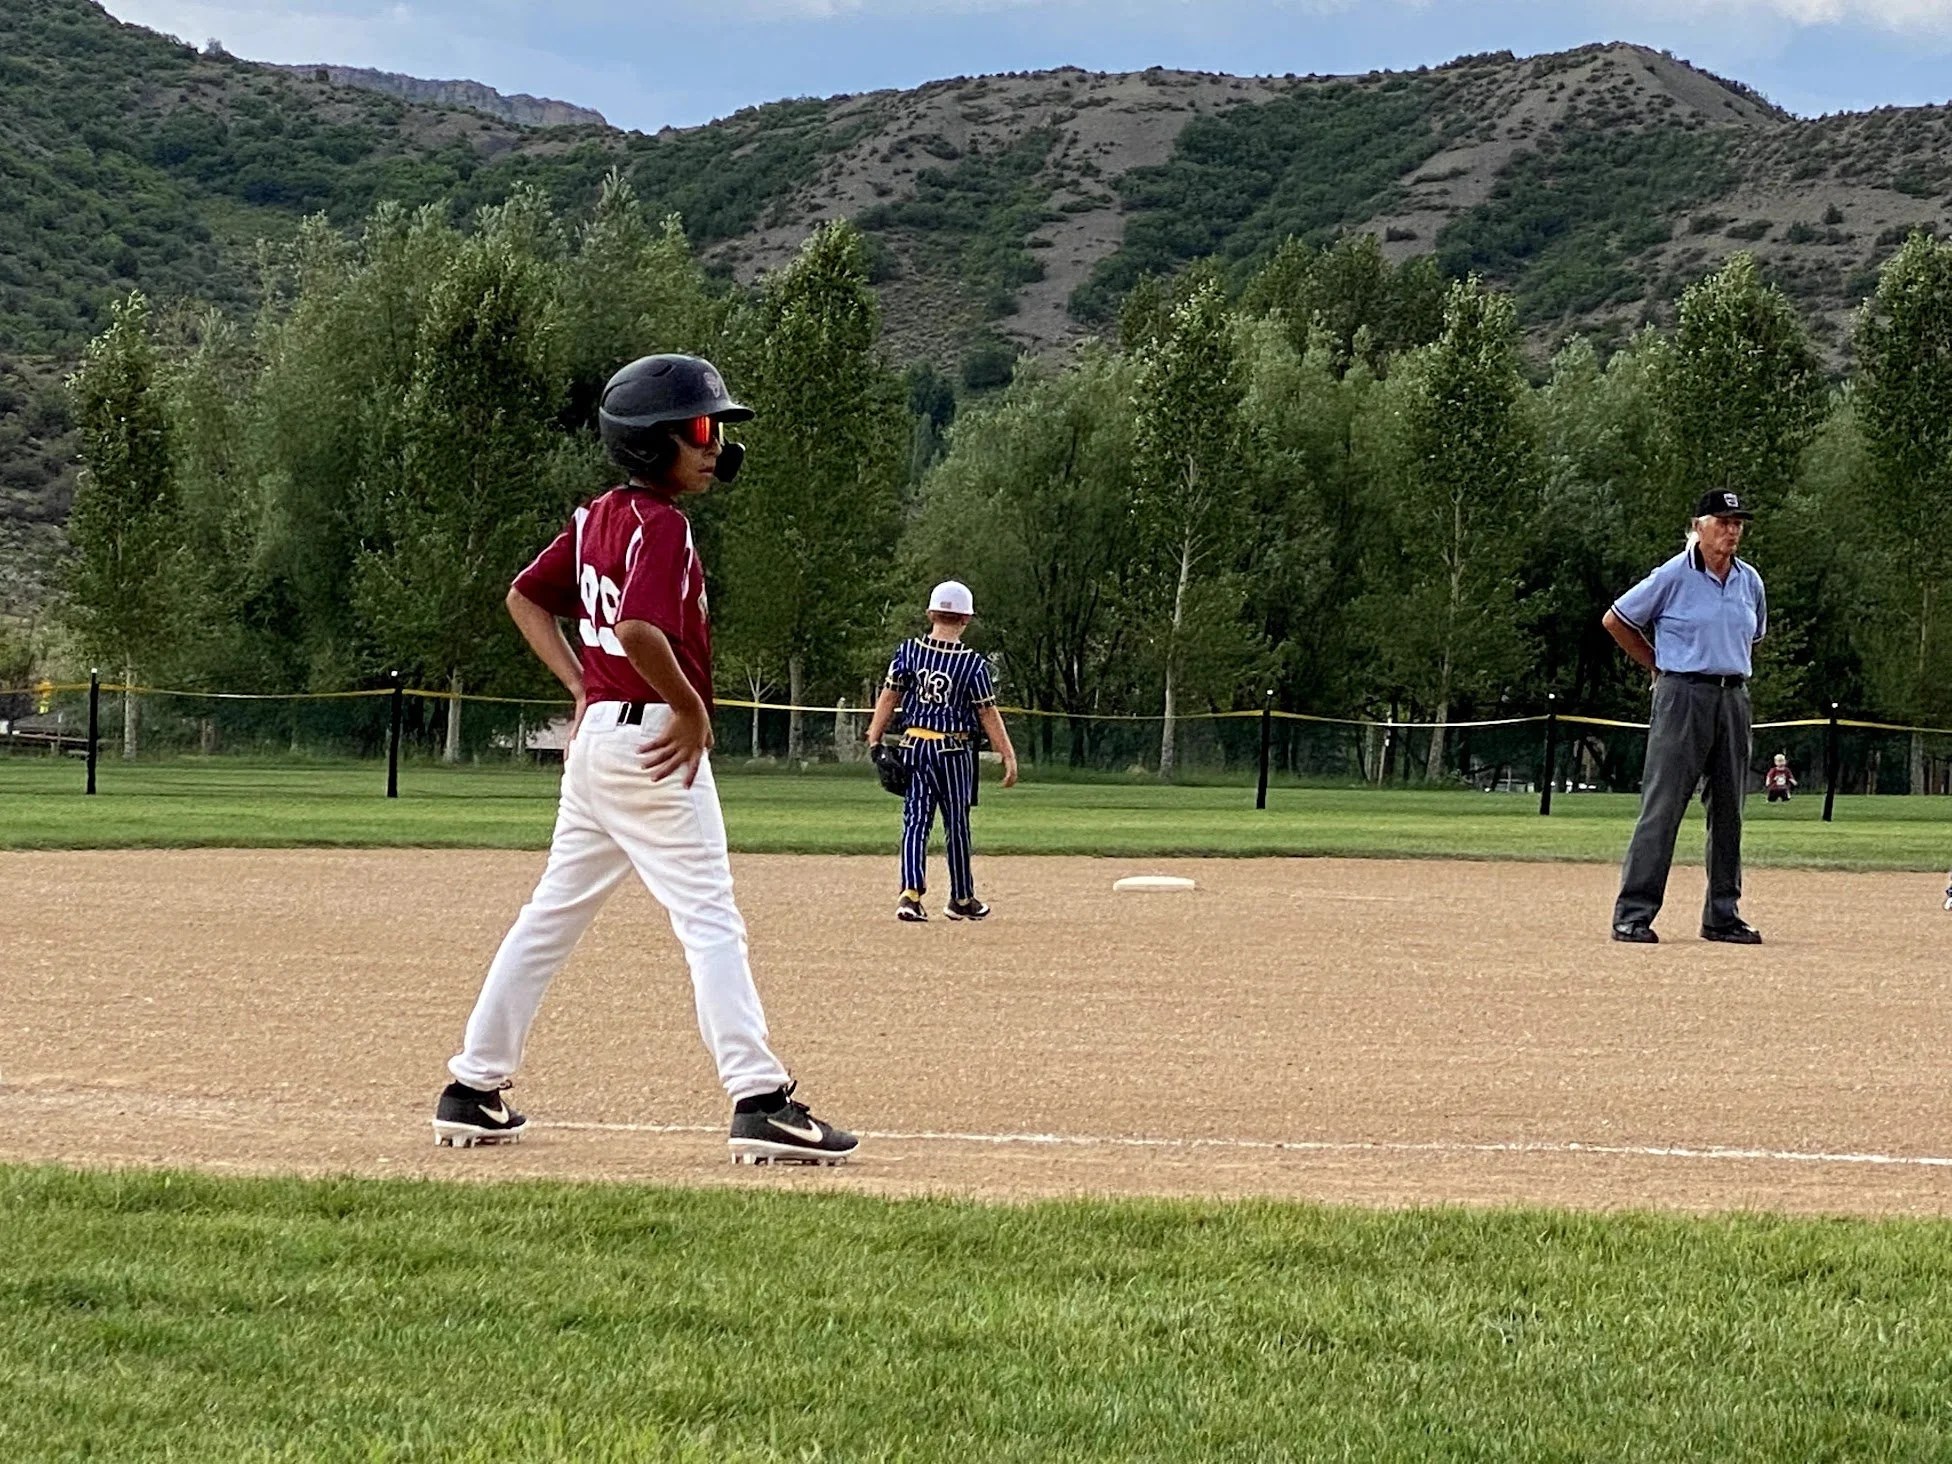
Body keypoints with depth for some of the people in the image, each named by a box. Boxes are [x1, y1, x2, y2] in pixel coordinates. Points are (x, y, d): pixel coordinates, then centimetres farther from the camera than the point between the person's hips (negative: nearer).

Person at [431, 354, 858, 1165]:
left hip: (596, 732, 9)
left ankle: (473, 1092, 19)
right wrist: (692, 709, -17)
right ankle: (761, 1100, -15)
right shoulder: (661, 526, -16)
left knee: (553, 912, 14)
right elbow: (639, 629, -30)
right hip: (654, 742, -9)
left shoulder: (598, 517, 12)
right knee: (710, 921, -9)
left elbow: (526, 597, 21)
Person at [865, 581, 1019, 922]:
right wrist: (1009, 756, 0)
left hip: (915, 748, 2)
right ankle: (961, 898, 21)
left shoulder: (908, 651, -3)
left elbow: (888, 698, 1)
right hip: (954, 751, -2)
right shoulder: (972, 663, -10)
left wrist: (874, 740, 8)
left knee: (915, 821, 3)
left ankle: (910, 893, -14)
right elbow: (988, 714, -6)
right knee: (957, 824, 10)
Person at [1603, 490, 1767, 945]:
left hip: (1734, 698, 6)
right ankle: (1633, 913, -8)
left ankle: (1722, 916, 15)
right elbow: (1615, 621, 0)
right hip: (1683, 697, -6)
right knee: (1662, 806, -9)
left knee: (1729, 810, 8)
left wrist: (1733, 671, 15)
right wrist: (1660, 667, 5)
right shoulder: (1674, 577, -6)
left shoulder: (1750, 581, 10)